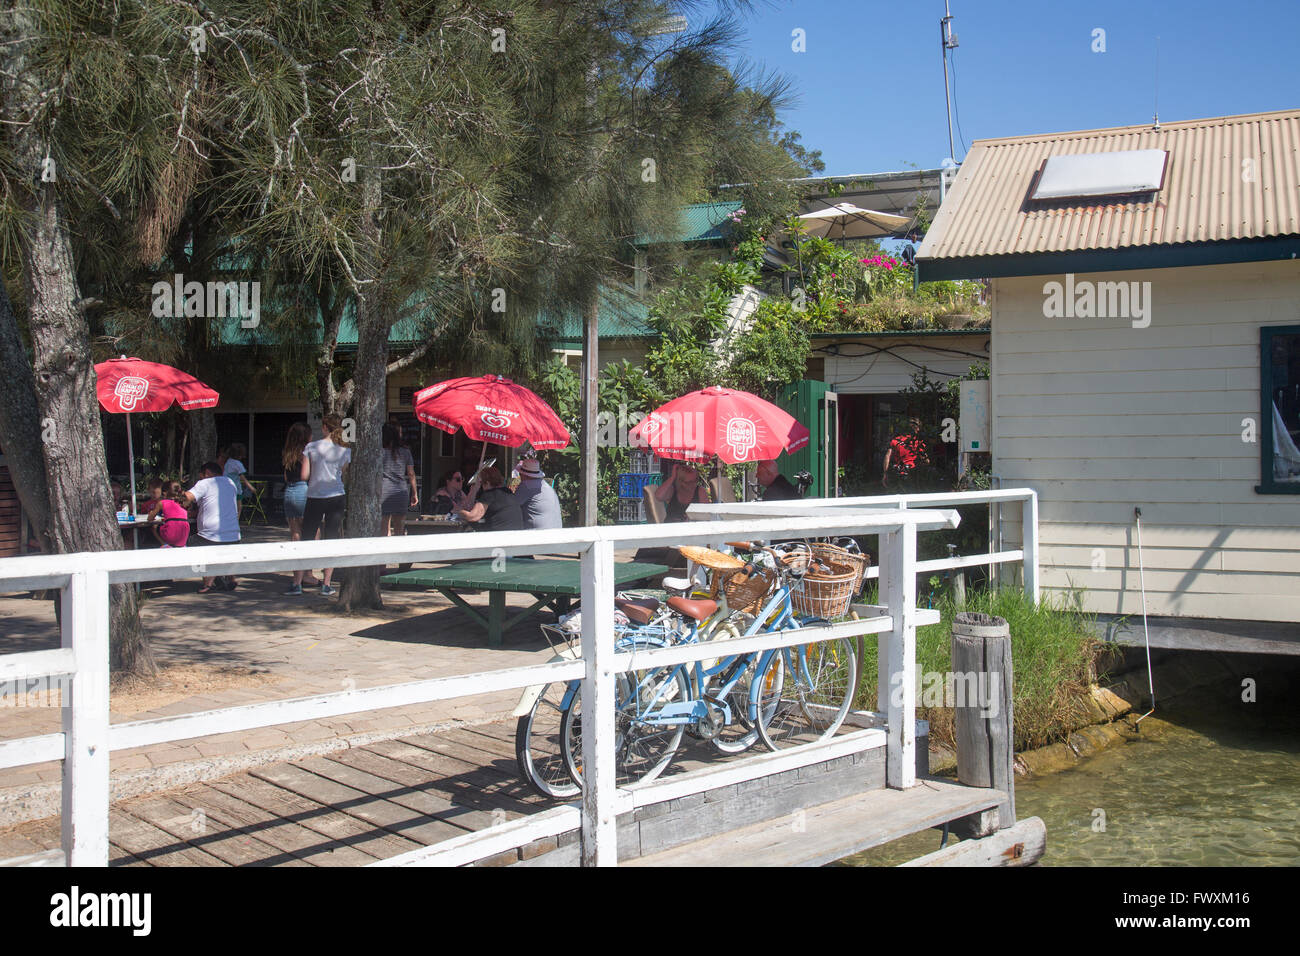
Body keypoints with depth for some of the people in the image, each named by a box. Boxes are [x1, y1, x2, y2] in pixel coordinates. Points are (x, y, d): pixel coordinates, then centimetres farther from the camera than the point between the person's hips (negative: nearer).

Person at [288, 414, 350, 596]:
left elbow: (304, 476, -4)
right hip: (337, 497, 1)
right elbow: (344, 476, 3)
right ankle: (326, 584, 4)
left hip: (315, 497, -1)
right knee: (332, 540, 6)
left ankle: (297, 583, 4)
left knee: (306, 540, 5)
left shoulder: (311, 448, -2)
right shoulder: (345, 450, 2)